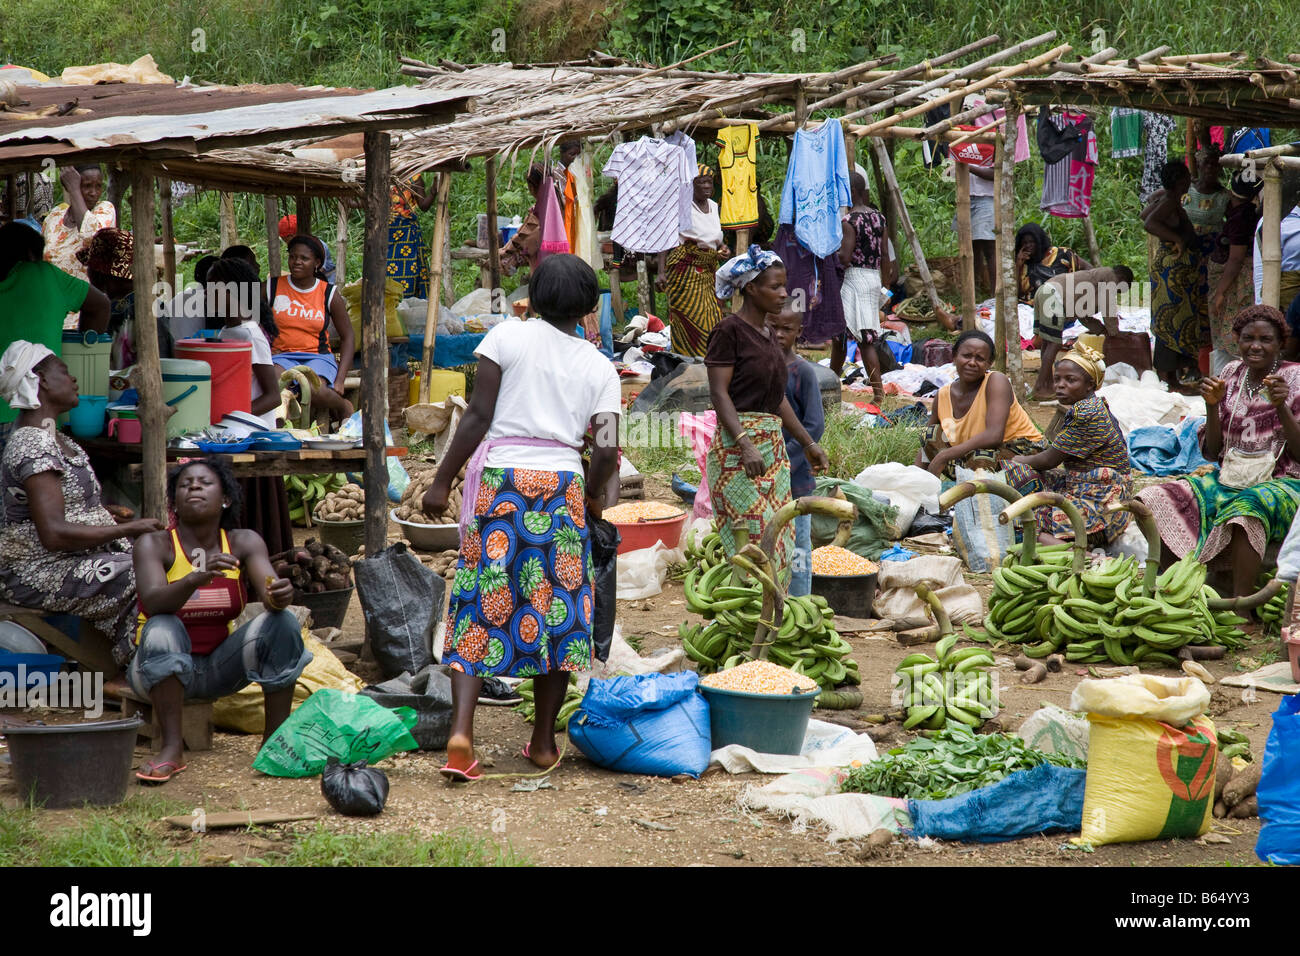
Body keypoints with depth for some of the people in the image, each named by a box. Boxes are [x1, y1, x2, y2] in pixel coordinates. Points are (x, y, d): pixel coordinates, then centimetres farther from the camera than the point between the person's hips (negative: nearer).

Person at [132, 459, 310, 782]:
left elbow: (269, 592, -16)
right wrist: (198, 578, -46)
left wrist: (280, 595, -41)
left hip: (220, 669, 3)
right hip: (164, 669, -3)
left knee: (282, 622, -18)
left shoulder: (243, 543, -2)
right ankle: (172, 749, -30)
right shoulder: (155, 545, -11)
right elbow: (153, 603, -28)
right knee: (162, 630, -33)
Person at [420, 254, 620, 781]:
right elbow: (608, 448, -2)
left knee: (480, 604, -1)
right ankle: (543, 741, 15)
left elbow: (478, 416, -6)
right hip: (562, 483, 2)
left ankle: (461, 730, -16)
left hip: (500, 478, -1)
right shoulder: (600, 368, 6)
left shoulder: (508, 337, 0)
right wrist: (593, 495, 17)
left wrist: (442, 480, -1)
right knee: (555, 609, 11)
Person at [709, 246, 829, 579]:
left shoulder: (768, 335, 15)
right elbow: (719, 393, -14)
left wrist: (808, 443, 21)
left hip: (773, 445, 9)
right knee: (754, 536, -13)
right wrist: (745, 445, -25)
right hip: (736, 444, -9)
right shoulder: (730, 330, -9)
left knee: (780, 538, 5)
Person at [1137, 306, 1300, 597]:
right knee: (1153, 501, -17)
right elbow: (1211, 453, 9)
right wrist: (1212, 406, -7)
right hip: (1228, 480, 5)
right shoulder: (1231, 374, 10)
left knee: (1247, 506, -41)